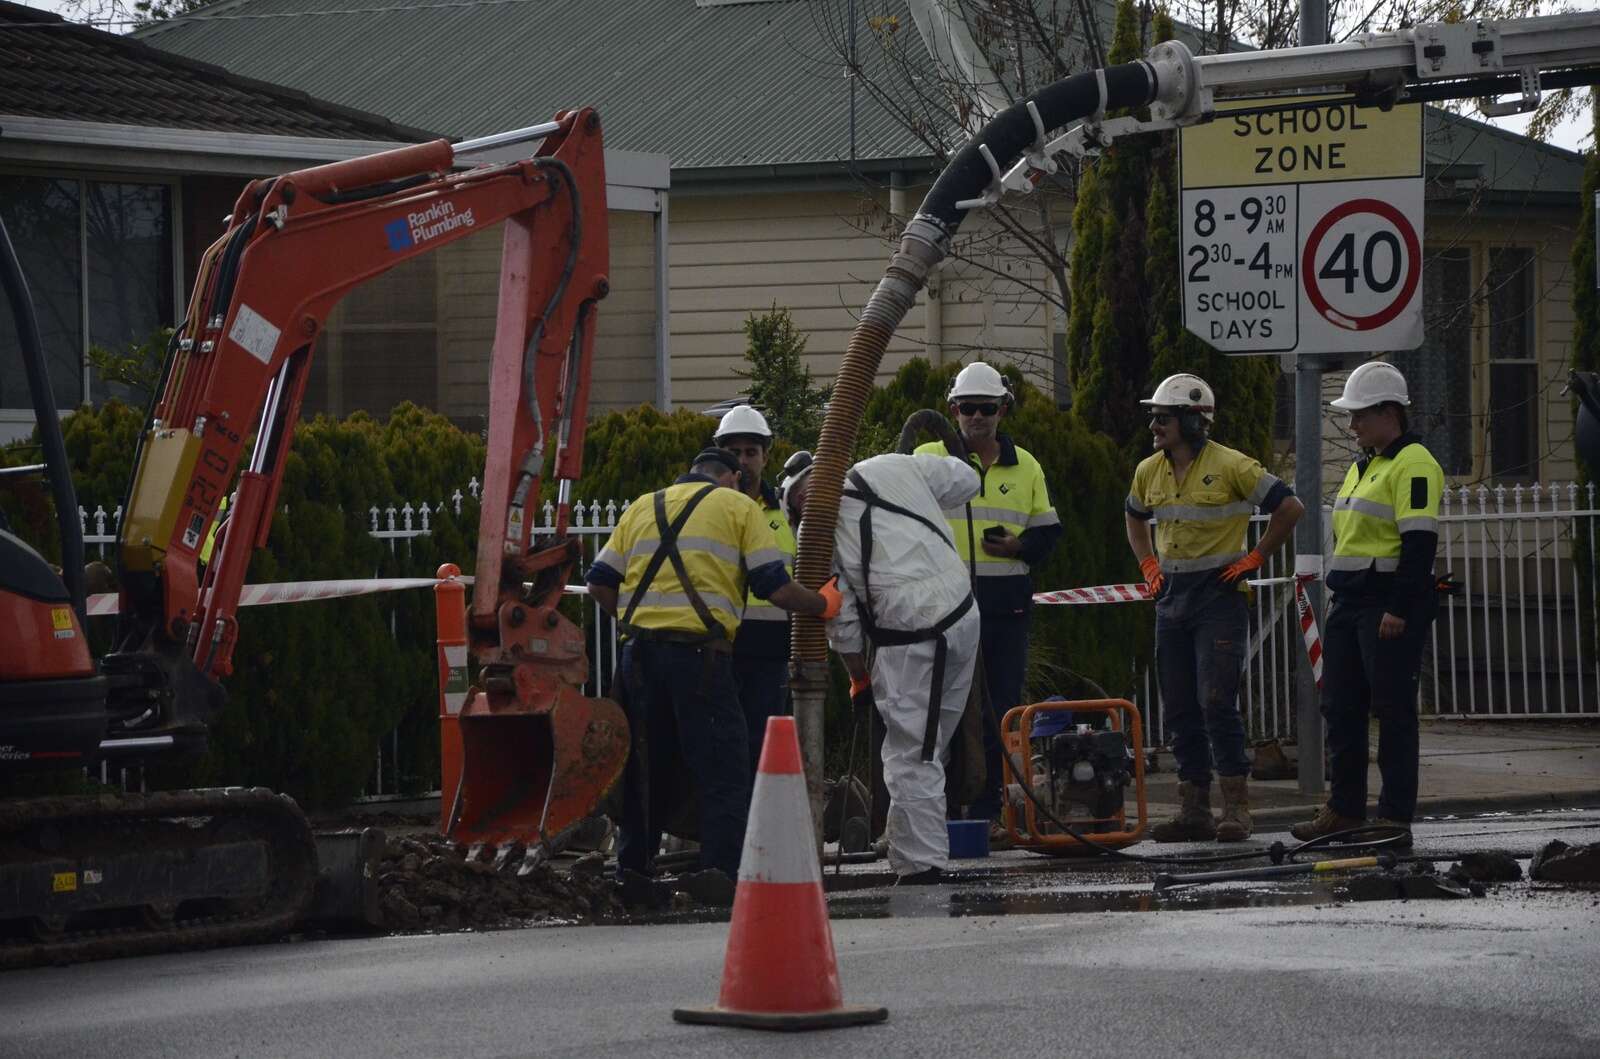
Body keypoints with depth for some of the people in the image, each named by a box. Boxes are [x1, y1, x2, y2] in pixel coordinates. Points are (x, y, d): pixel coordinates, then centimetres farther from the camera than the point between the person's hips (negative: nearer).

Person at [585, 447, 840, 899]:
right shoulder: (737, 506, 7)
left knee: (641, 763, 16)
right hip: (700, 652, -4)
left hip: (640, 653, 5)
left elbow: (600, 583, 16)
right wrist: (824, 604, 16)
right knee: (723, 768, -1)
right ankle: (721, 869, -13)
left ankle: (631, 867, 20)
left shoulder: (642, 508, 19)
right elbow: (776, 587, 0)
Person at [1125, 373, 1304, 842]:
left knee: (1216, 702, -13)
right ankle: (1193, 811, 13)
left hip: (1219, 597, -7)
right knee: (1179, 710, 7)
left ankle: (1236, 810, -9)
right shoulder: (1149, 472, 9)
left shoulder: (1230, 466, -11)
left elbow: (1290, 507, -8)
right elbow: (1135, 516, 30)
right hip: (1172, 599, 7)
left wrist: (1254, 558, -8)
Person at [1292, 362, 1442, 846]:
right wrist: (1339, 600, 22)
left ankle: (1395, 816, -1)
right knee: (1341, 709, 10)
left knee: (1392, 711, -5)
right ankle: (1345, 810, 16)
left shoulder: (1413, 465, -12)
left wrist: (1399, 609, -23)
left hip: (1389, 604, -10)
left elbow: (1419, 542, -19)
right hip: (1349, 603, 10)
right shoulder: (1363, 466, 19)